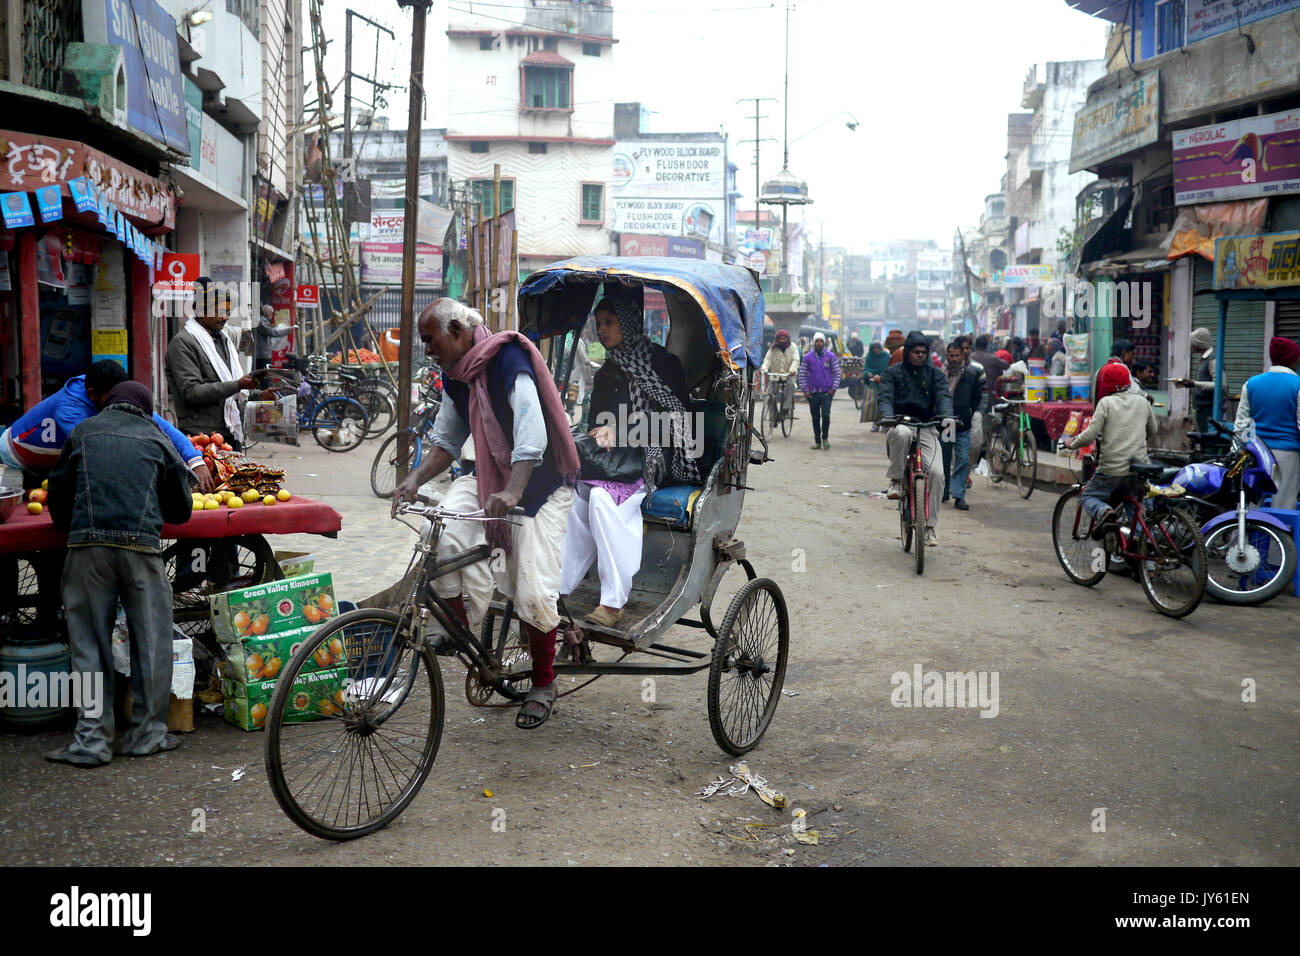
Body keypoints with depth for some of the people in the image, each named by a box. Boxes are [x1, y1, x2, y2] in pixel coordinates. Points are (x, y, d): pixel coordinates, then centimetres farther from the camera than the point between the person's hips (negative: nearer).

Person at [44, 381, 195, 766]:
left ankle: (92, 740, 6)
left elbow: (57, 494, 18)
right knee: (151, 640, 9)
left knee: (89, 644, 6)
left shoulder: (82, 433, 16)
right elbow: (181, 509, 19)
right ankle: (147, 733, 14)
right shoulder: (156, 439, 14)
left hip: (87, 546, 1)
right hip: (141, 545, -1)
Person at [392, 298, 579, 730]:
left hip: (540, 481, -7)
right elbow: (446, 442, 10)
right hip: (488, 474, 7)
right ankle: (460, 626, -3)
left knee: (534, 590, -11)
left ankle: (544, 684, 10)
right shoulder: (455, 376, 4)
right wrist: (415, 479, -8)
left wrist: (512, 492, -44)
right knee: (446, 532, -23)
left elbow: (533, 436, -32)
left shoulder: (508, 360, -21)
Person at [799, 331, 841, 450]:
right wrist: (804, 390, 0)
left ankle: (825, 438, 3)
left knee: (825, 415, -13)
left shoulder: (831, 356, 4)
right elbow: (802, 375, 8)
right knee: (815, 418, 5)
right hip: (812, 393, 2)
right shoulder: (807, 357, 6)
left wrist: (833, 388, -3)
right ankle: (817, 441, 13)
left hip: (827, 392, -1)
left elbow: (837, 373, 6)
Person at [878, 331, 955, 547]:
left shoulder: (935, 374, 13)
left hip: (927, 429, 2)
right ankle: (896, 480, -19)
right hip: (900, 425, -2)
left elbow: (944, 396, -3)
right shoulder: (892, 373, 9)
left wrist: (947, 416, -26)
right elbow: (885, 397, -6)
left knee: (936, 473, -18)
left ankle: (929, 526, -7)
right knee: (902, 434, -41)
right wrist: (887, 417, -29)